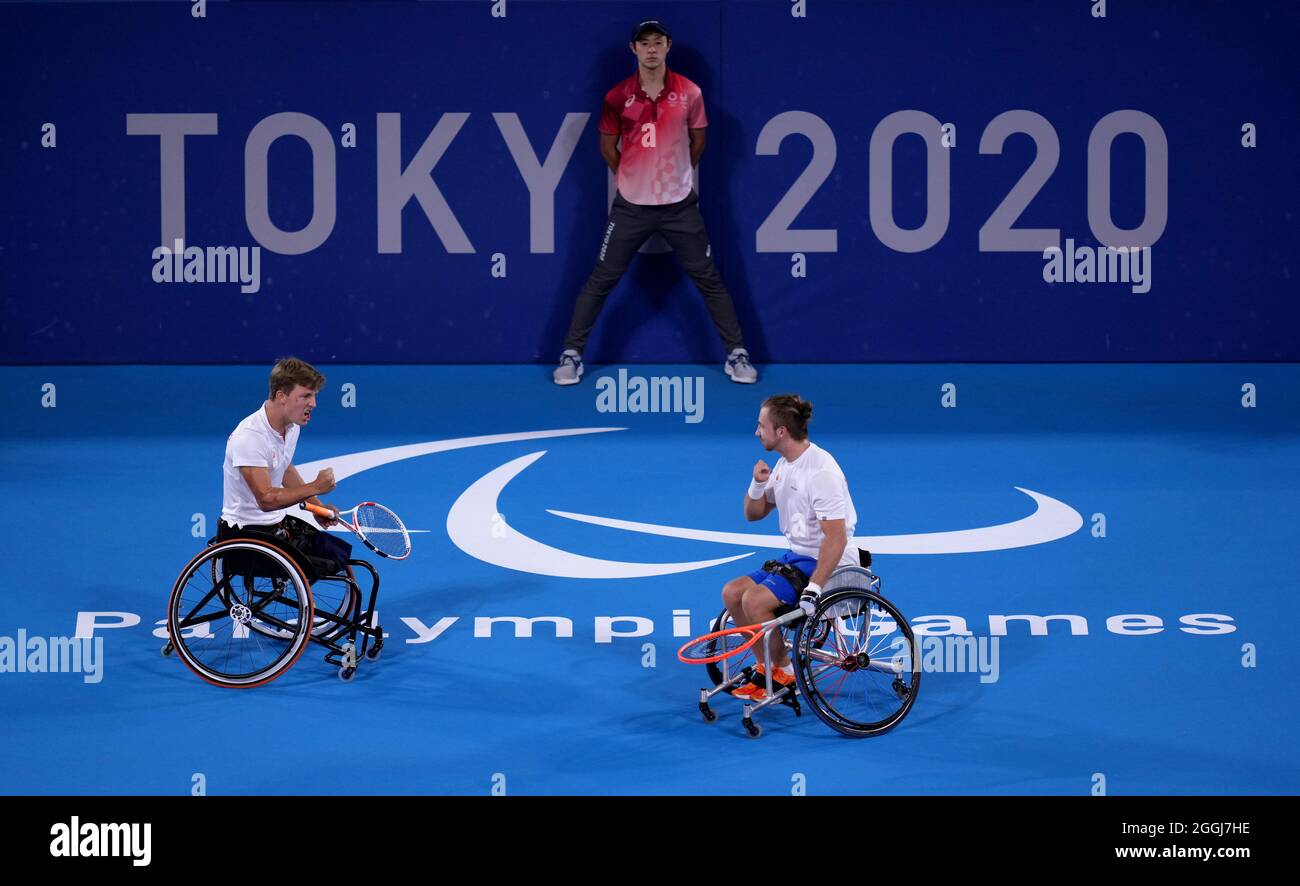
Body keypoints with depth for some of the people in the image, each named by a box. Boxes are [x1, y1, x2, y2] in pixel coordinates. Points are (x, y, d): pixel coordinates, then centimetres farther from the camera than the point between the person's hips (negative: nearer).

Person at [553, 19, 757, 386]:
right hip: (631, 204, 0)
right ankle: (571, 354, 10)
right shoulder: (617, 97, -7)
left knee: (709, 279, 4)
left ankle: (737, 354, 12)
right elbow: (607, 146, 7)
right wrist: (630, 176, 10)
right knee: (601, 279, 2)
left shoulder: (689, 93, -6)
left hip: (680, 204, 0)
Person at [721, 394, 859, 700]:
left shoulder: (821, 471, -23)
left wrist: (813, 589, -30)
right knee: (732, 592, 0)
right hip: (797, 557, 10)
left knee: (755, 600, -23)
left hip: (829, 564, -10)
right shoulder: (784, 465, 7)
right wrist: (758, 484, -3)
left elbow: (836, 539, -27)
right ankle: (766, 667, 9)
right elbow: (753, 514, 18)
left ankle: (785, 674, -4)